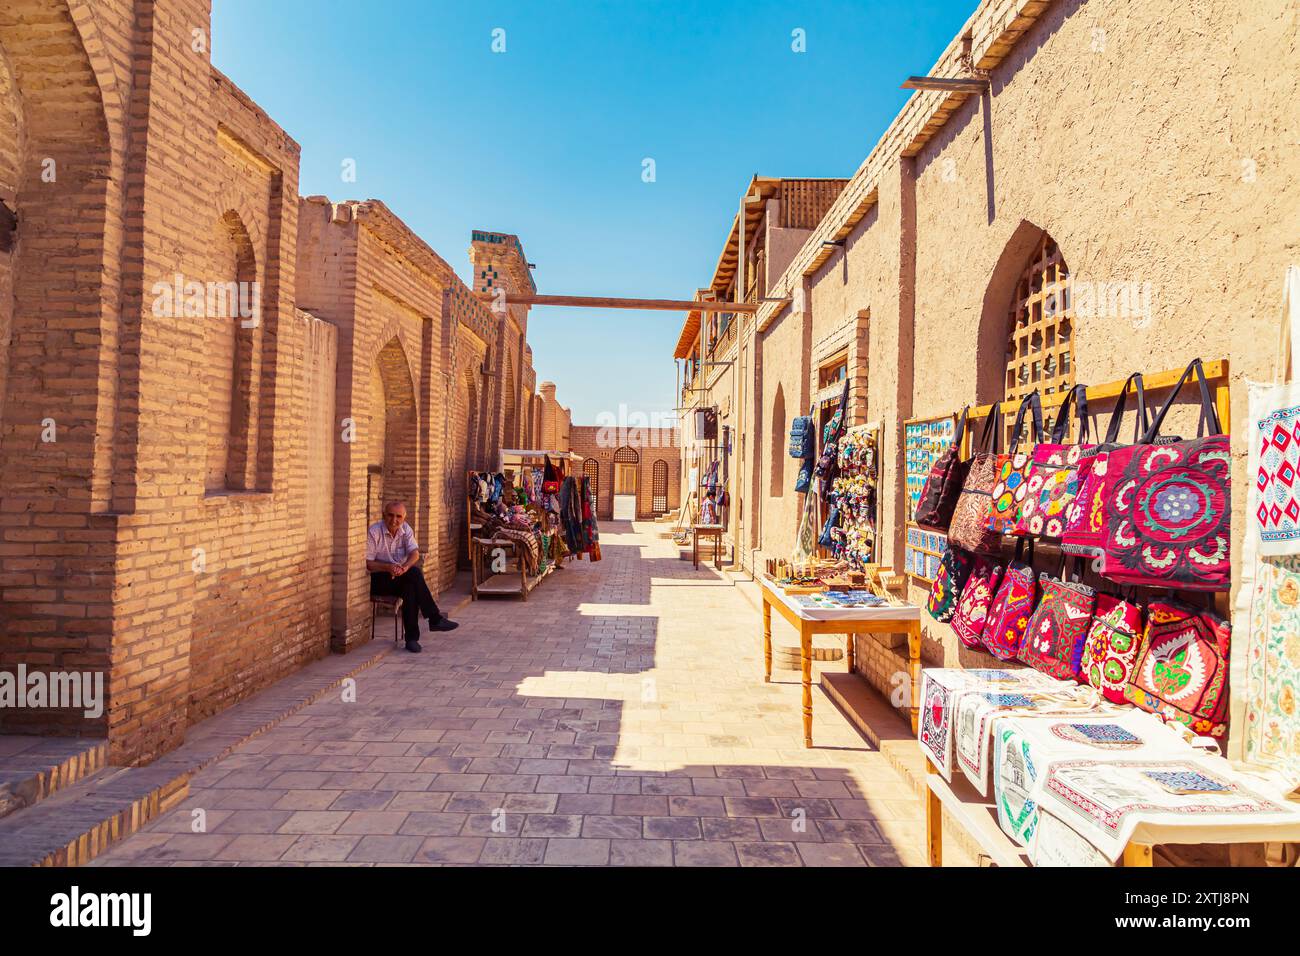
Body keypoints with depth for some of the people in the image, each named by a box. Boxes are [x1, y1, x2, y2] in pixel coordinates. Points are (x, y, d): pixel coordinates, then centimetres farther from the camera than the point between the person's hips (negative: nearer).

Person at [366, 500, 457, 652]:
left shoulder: (405, 529, 5)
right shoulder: (374, 532, -10)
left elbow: (415, 553, -9)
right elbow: (367, 563, -14)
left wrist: (405, 567, -31)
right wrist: (388, 567, -30)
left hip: (401, 578, 5)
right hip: (378, 580, -5)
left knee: (410, 588, -32)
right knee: (414, 574, -30)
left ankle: (412, 638, -26)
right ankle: (435, 619, -26)